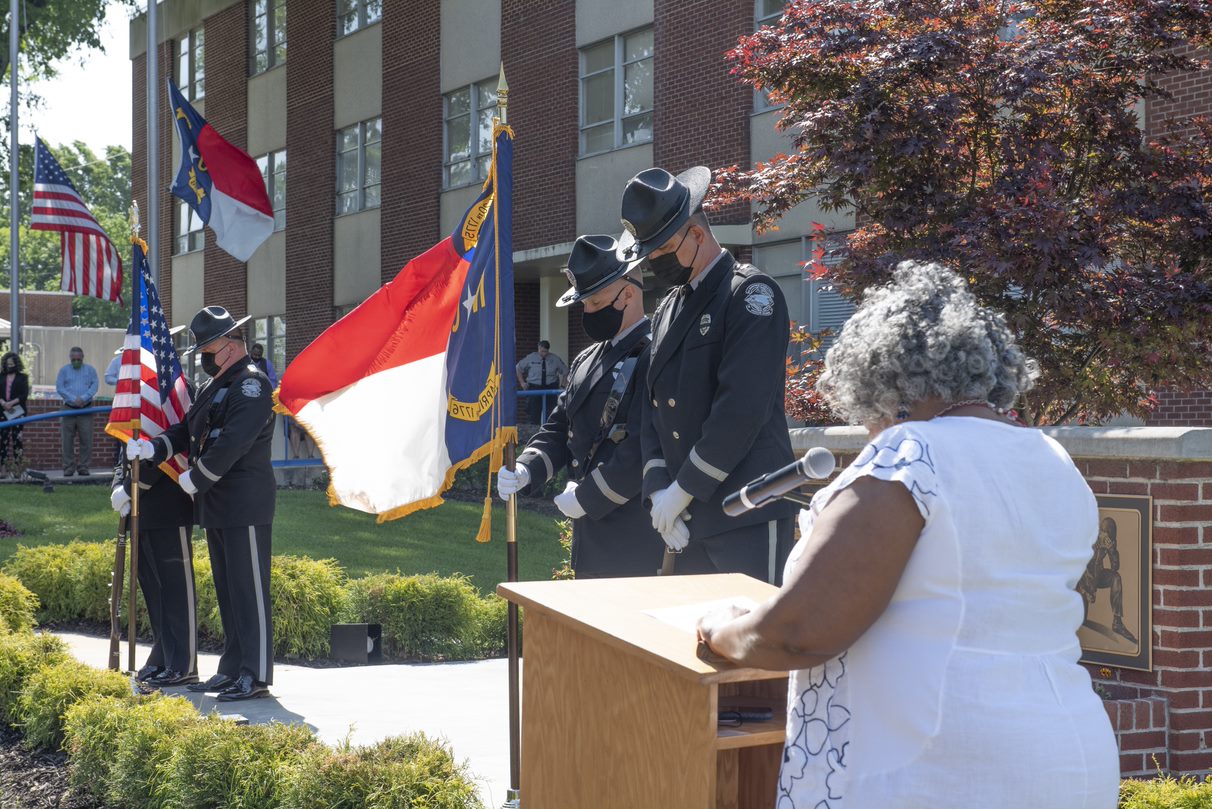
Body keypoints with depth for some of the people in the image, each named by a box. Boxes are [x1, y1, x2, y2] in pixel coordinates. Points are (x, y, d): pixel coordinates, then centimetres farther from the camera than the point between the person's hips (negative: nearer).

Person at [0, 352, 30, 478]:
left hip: (18, 411, -2)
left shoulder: (22, 377, 7)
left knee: (17, 439, -5)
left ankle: (16, 468, -3)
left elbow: (25, 394, -2)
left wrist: (11, 403, -13)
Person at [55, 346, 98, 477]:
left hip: (86, 409, 0)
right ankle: (68, 468, 4)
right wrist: (74, 399, -12)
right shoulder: (64, 370, 8)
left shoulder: (90, 370, 9)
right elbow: (59, 388, 0)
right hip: (69, 409, 0)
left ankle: (83, 467, 3)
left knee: (86, 439, -4)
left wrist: (83, 398, -15)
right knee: (67, 440, -1)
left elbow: (94, 386, 0)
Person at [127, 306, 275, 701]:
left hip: (246, 505, -10)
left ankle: (257, 675, -5)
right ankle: (232, 669, 20)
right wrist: (152, 447, 2)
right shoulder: (213, 386, 20)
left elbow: (233, 442, -21)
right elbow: (188, 429, 19)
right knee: (226, 590, 13)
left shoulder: (252, 384, -12)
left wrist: (196, 478, -14)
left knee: (249, 589, -7)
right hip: (217, 506, 10)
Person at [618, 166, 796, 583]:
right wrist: (658, 489, -1)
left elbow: (743, 408, -17)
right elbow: (655, 405, 14)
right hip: (689, 520, 8)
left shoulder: (751, 294, -8)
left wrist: (683, 490, -14)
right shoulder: (668, 308, 17)